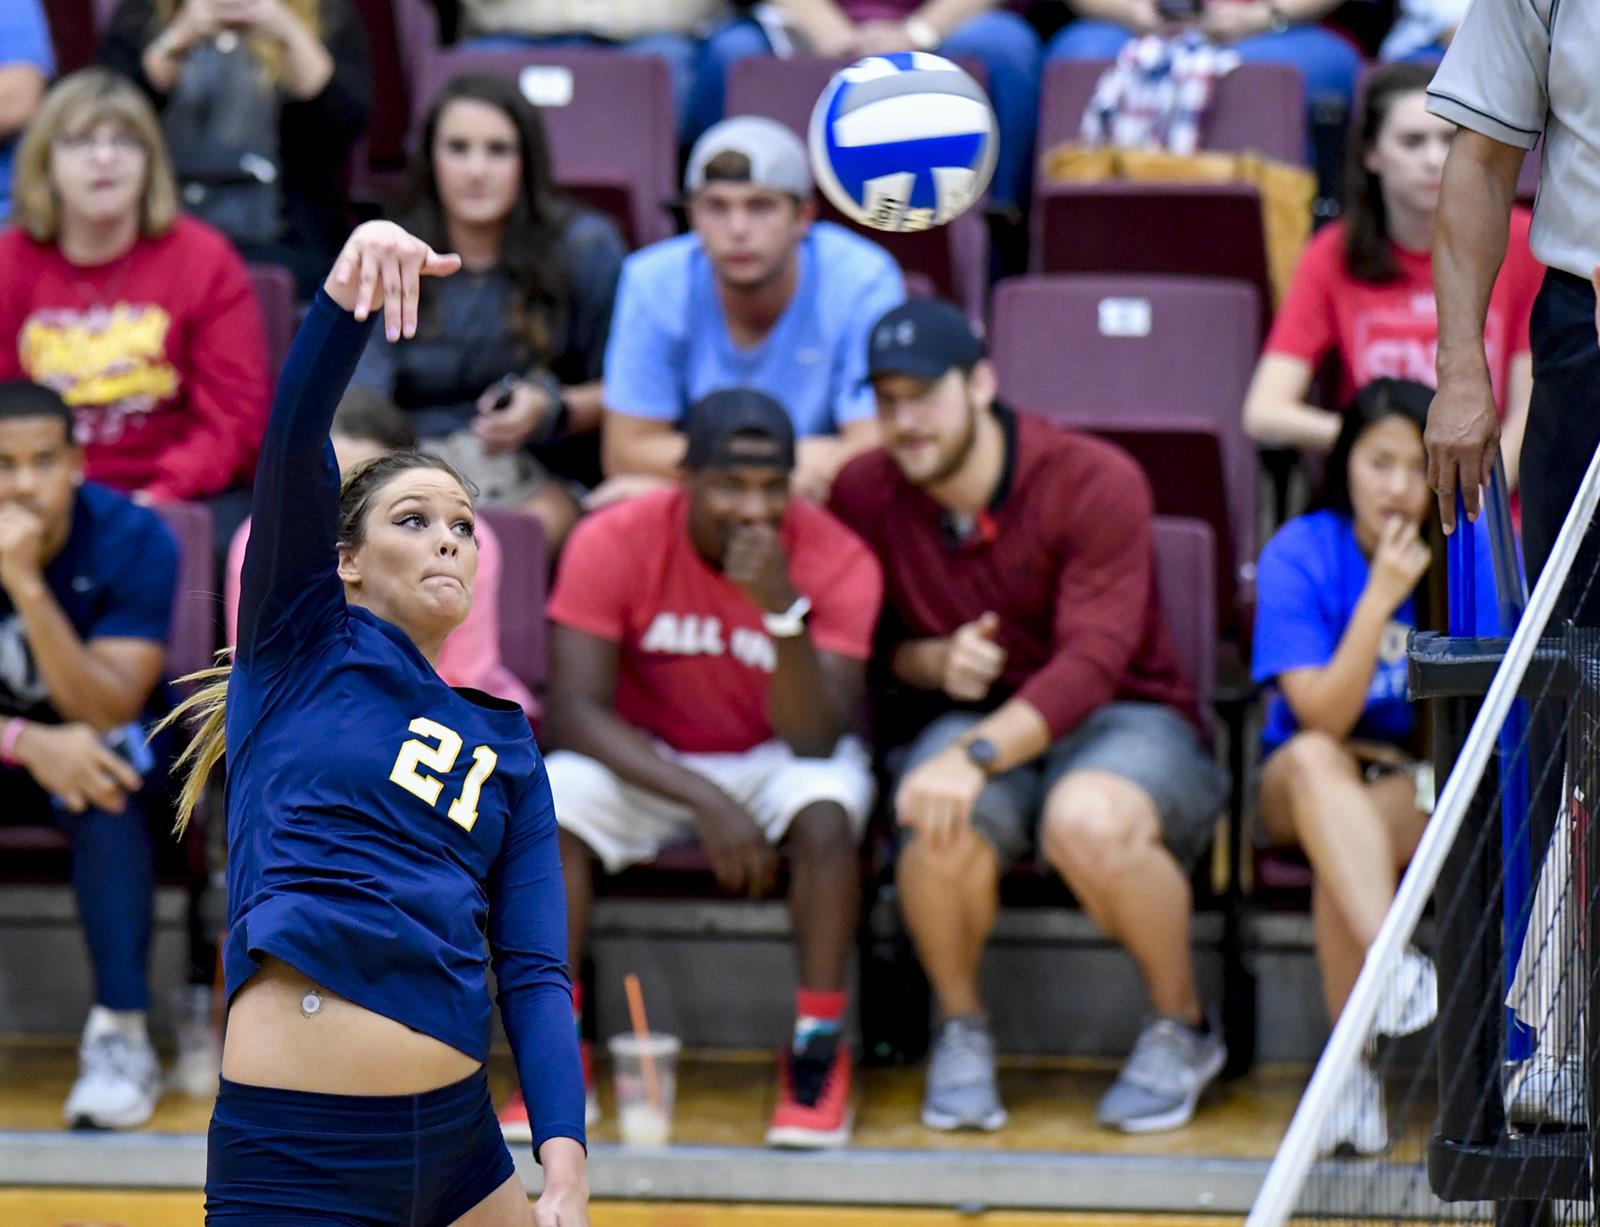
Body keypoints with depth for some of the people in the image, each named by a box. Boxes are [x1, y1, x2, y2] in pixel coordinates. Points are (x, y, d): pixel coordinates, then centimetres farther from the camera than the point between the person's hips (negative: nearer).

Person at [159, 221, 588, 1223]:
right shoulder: (302, 649, 6)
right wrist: (347, 294, -29)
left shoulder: (505, 747, 15)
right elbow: (293, 444, -11)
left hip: (460, 1140, 5)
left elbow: (534, 972, 6)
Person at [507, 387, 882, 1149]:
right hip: (646, 762, 0)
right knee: (551, 808, -30)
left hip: (777, 763, 0)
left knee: (825, 810, -34)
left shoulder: (835, 560, -20)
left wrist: (783, 608, -41)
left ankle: (818, 1052, -21)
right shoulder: (613, 543, -19)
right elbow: (576, 708, -23)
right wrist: (704, 801, -34)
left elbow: (815, 742, -26)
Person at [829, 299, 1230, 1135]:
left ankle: (1181, 1027, -10)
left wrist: (976, 754, -36)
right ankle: (960, 1030, -6)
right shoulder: (863, 494, -3)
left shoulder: (1095, 483, -16)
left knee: (1088, 818, -39)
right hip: (974, 720, 3)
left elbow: (1092, 663, -23)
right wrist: (933, 660, -14)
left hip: (1123, 717, -3)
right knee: (941, 823, -35)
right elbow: (868, 643, 10)